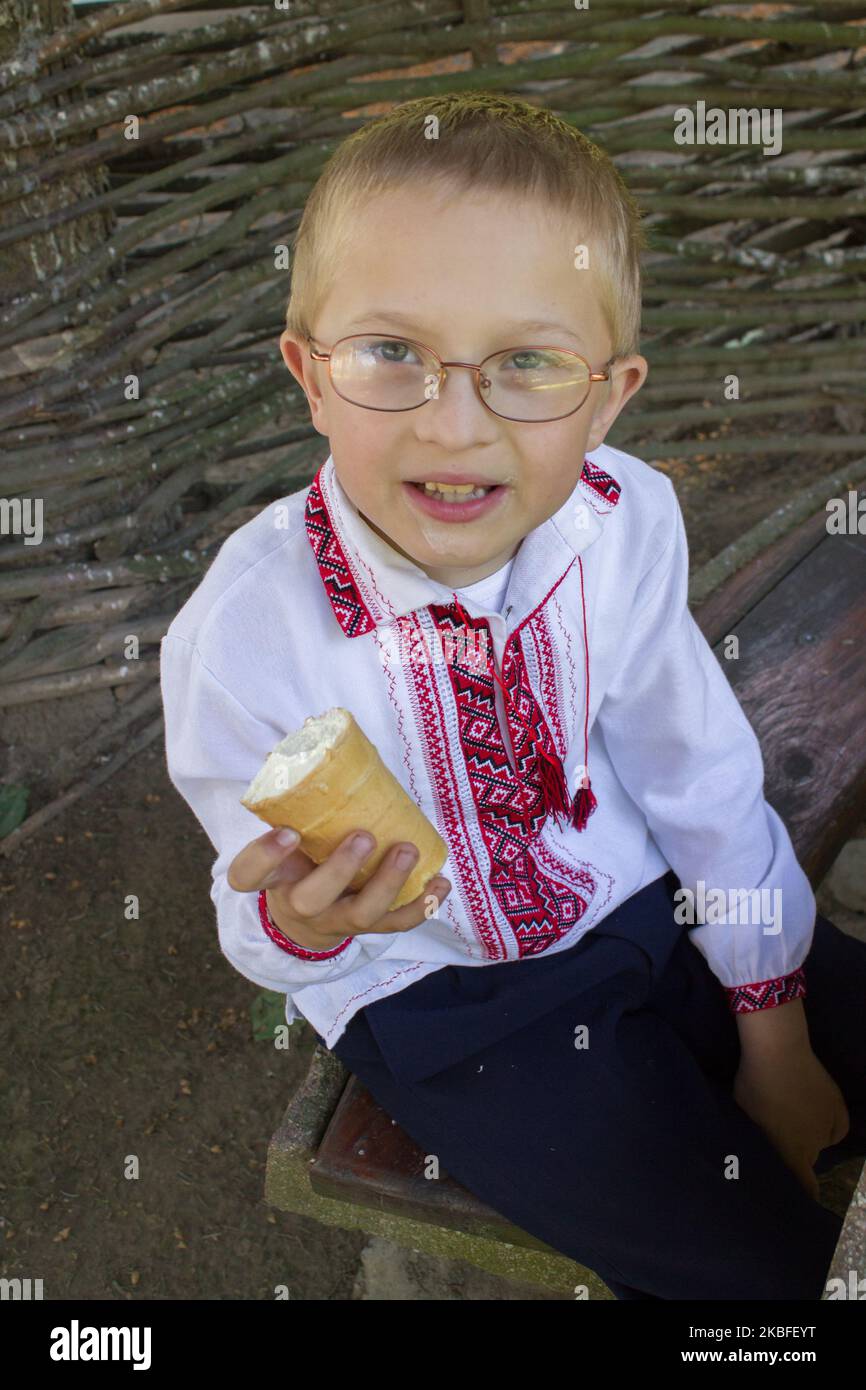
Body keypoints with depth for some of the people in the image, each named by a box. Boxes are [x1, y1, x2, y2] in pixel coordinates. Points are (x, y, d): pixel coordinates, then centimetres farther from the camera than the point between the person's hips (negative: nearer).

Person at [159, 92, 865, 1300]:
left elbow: (699, 777, -4)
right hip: (443, 998, -3)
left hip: (653, 907, 4)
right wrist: (297, 923, -37)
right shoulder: (246, 628, -26)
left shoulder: (628, 519, -18)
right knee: (762, 1268, -9)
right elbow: (262, 930, -11)